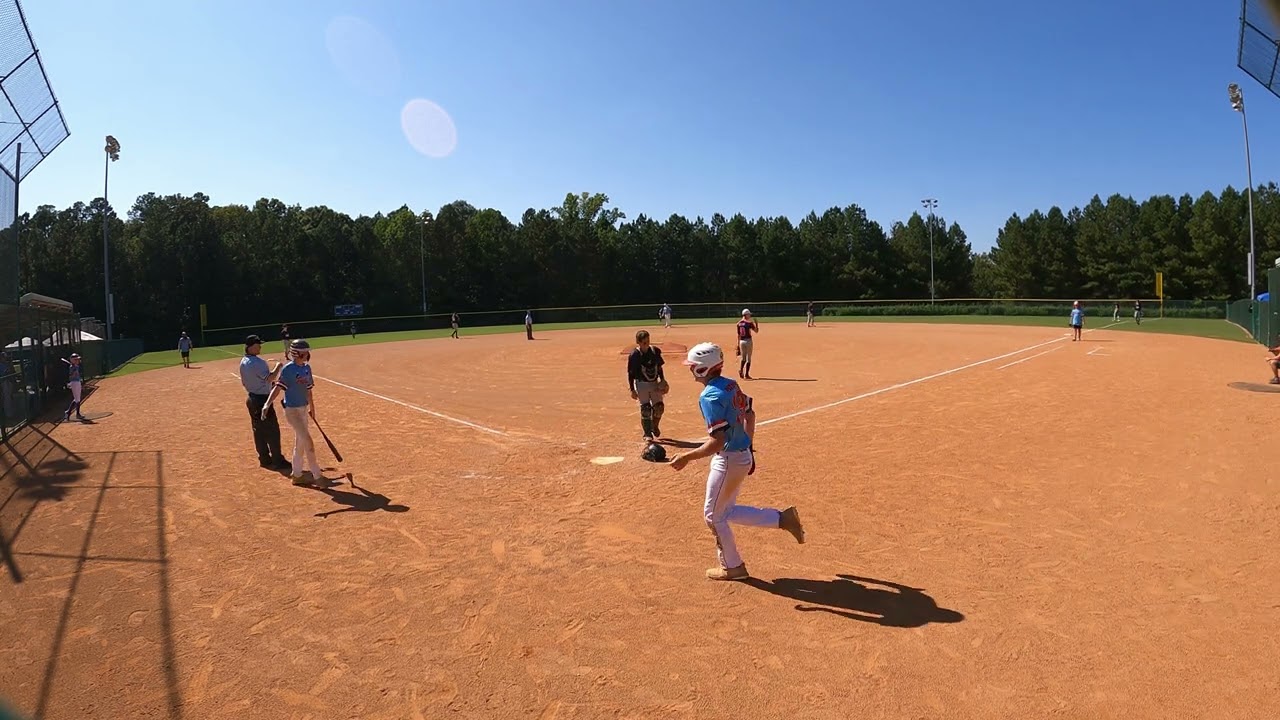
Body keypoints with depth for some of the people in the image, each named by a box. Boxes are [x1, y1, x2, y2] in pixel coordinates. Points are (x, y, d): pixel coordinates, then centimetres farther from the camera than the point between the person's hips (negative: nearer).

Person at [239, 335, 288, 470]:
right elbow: (270, 378, -28)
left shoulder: (243, 362, 8)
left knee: (258, 431, 15)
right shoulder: (257, 362, -22)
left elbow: (243, 382, 16)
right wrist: (278, 366, -14)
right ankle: (277, 460, 3)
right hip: (263, 400, -9)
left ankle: (264, 459, 23)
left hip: (252, 399, 10)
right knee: (272, 430, -2)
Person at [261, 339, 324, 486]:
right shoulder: (288, 369, -17)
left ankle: (297, 473, 30)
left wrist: (312, 407, 23)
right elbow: (277, 388, -23)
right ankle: (317, 476, -3)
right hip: (292, 410, -8)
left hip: (303, 408, 8)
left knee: (300, 442, 17)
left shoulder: (306, 367, 5)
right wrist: (267, 405, -36)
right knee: (308, 442, -9)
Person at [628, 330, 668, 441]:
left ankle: (654, 427, 32)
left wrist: (662, 380, 1)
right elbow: (630, 373, -10)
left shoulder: (655, 351, -2)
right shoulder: (634, 355, -15)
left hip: (655, 383, 4)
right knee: (645, 409, -3)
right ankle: (647, 434, 9)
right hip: (641, 384, -4)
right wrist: (632, 390, -11)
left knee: (659, 407, 5)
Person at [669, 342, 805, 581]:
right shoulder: (731, 385, 5)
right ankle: (781, 518, 16)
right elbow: (750, 415, 16)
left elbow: (717, 442, -27)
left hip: (728, 460, -9)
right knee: (726, 511, 21)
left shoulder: (710, 397, -23)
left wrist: (685, 458, -21)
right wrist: (748, 448, 25)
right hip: (744, 456, 9)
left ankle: (732, 566, 24)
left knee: (713, 514, 10)